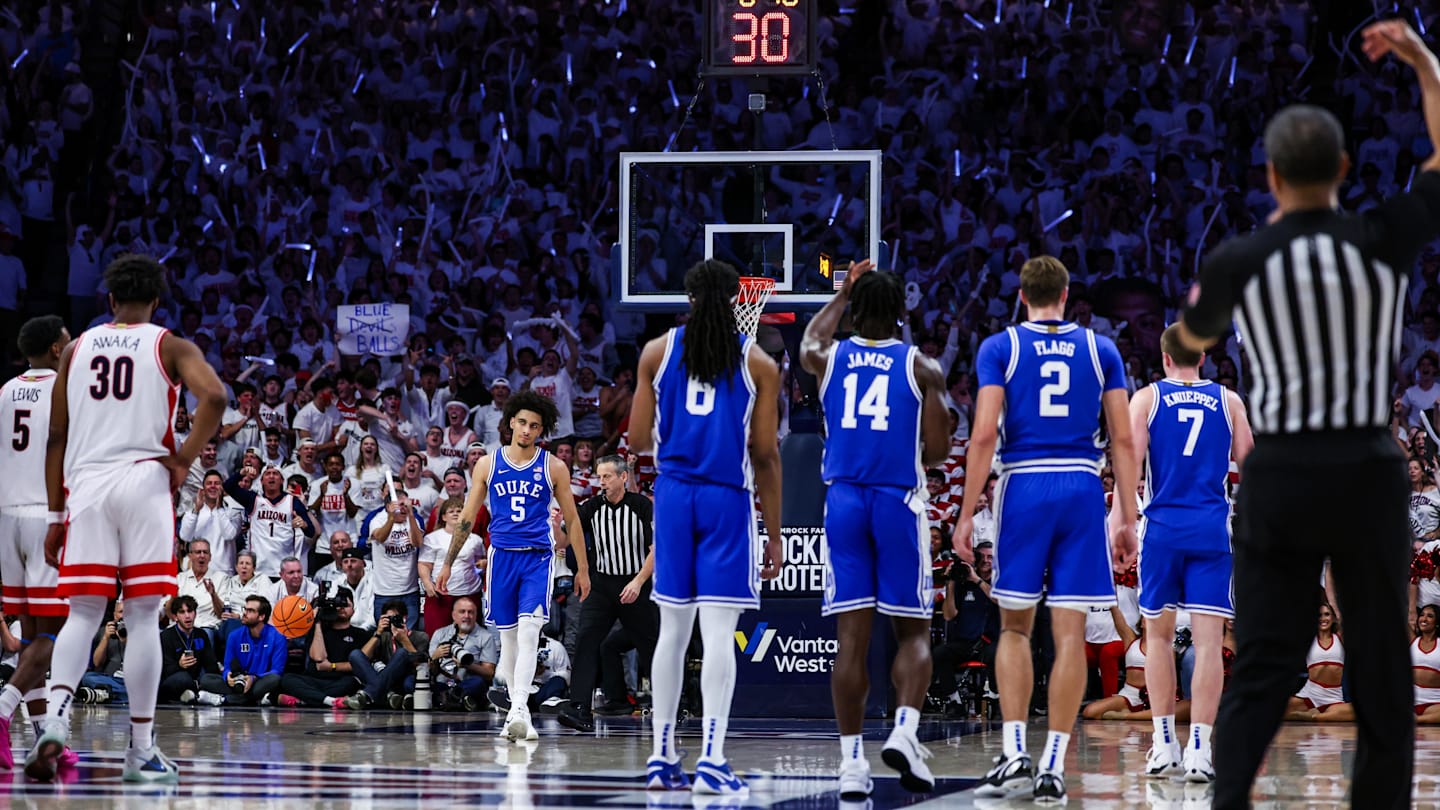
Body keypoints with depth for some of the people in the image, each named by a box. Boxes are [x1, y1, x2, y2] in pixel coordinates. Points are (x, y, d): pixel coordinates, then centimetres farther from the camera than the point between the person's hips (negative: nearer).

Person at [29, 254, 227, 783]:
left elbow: (57, 437, 13)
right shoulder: (170, 347, 6)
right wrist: (184, 460, -2)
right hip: (145, 481, -2)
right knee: (144, 616, 2)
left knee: (83, 614, 5)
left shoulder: (77, 348, 14)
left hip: (86, 485, 2)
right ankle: (141, 749, 2)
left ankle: (55, 719, -19)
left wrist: (56, 515, 16)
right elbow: (214, 398, -13)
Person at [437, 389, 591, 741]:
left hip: (538, 558, -2)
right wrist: (448, 564, 9)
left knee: (528, 632, -16)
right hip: (502, 556, 2)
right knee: (508, 636, 7)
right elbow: (467, 518, 11)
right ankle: (517, 714, 16)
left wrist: (582, 569, 8)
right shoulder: (488, 465, 6)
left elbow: (571, 520, 9)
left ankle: (519, 710, -25)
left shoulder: (553, 468, 3)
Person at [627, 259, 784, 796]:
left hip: (674, 493, 2)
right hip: (729, 500, -2)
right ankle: (712, 759, -17)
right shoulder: (758, 364, 1)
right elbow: (765, 456, -1)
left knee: (673, 627, 11)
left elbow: (638, 442, 5)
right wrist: (774, 536, 4)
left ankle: (662, 757, 13)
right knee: (719, 630, -7)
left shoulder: (657, 353, 5)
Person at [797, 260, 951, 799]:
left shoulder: (829, 359, 7)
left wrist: (842, 295, 44)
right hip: (899, 501, -2)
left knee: (852, 637, 1)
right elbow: (938, 450, -3)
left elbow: (809, 342, 33)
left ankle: (851, 762, -3)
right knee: (913, 631, 7)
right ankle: (904, 730, -16)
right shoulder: (921, 367, 0)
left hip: (843, 501, 2)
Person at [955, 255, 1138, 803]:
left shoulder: (999, 348, 3)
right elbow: (1123, 440, 5)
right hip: (1084, 490, 1)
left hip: (1023, 489, -1)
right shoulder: (1100, 350, 9)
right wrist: (1127, 520, 8)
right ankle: (1053, 768, -1)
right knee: (1069, 634, 1)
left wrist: (967, 515, -3)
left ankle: (1014, 754, -2)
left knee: (1015, 627, 10)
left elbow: (984, 434, -5)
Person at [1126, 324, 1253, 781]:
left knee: (1159, 635, 12)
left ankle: (1165, 745, 9)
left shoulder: (1147, 398, 4)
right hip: (1213, 529, 0)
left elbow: (1131, 461, -6)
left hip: (1162, 527, 0)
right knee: (1208, 641, -3)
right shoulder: (1228, 401, 8)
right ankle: (1199, 749, -11)